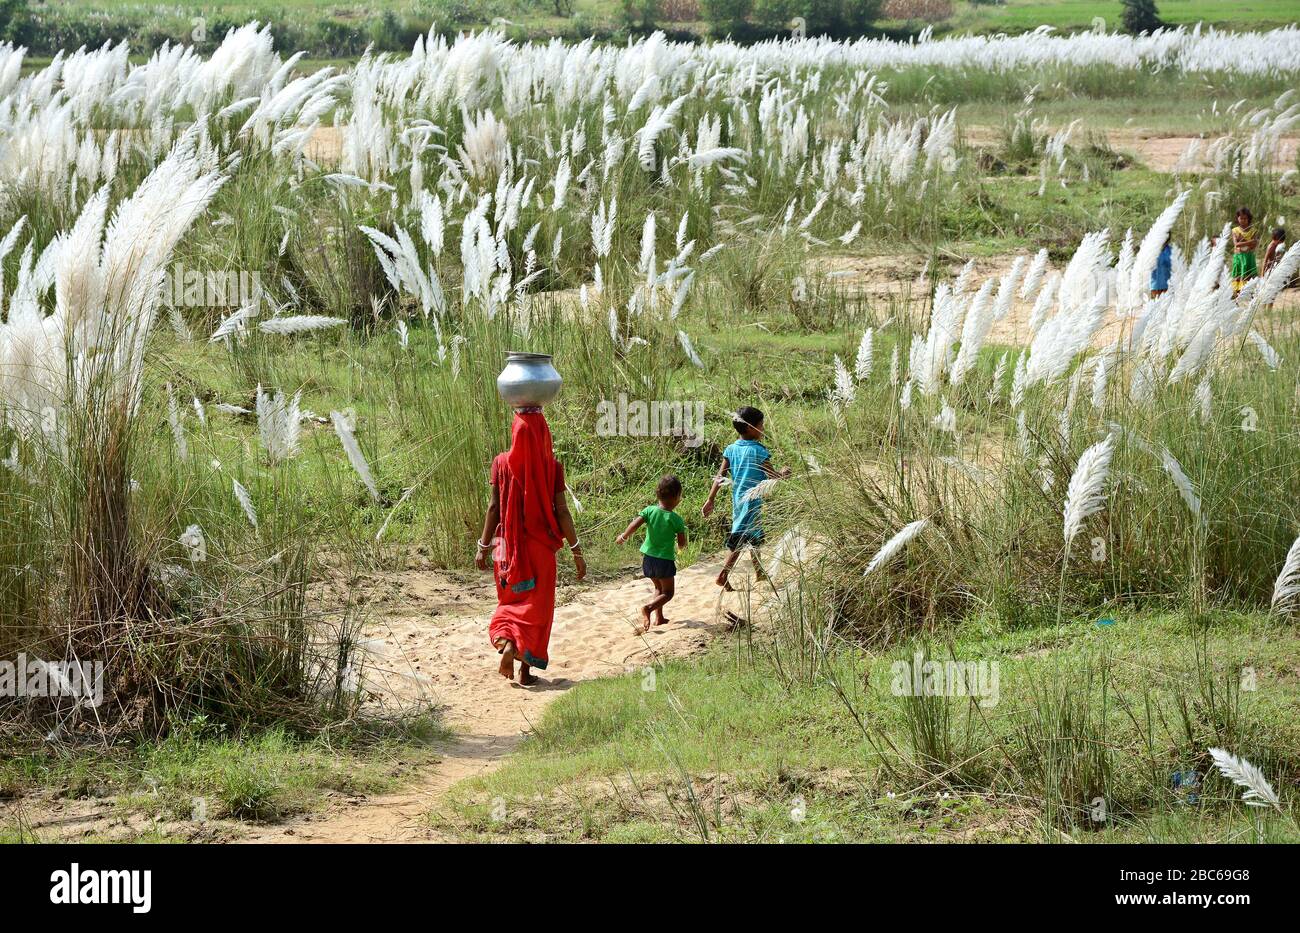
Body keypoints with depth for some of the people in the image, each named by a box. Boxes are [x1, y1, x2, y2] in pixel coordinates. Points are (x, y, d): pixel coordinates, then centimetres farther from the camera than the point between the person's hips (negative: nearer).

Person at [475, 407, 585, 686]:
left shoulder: (502, 463, -5)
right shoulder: (552, 466, -8)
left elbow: (494, 507, -5)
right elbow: (562, 511, -8)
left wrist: (483, 546, 3)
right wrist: (576, 550, -2)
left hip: (508, 544, 1)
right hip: (540, 545, -1)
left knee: (511, 600, 19)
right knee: (537, 606, 9)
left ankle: (506, 641, -7)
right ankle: (526, 668, 6)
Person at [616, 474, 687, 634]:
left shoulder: (649, 511, -5)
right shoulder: (676, 519, -13)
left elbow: (634, 525, -15)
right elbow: (682, 543, -9)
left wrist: (623, 537, 2)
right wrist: (679, 544, 15)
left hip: (648, 558, 5)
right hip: (665, 559, -5)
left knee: (659, 587, 26)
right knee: (668, 593, 6)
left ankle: (659, 618, 23)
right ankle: (649, 608, -20)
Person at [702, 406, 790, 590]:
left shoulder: (731, 450, 2)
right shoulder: (758, 451, -15)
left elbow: (720, 476, 0)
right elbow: (773, 477, -11)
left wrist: (710, 500, 2)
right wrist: (783, 474, 10)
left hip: (737, 499, 7)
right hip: (753, 499, -7)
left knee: (754, 535, 21)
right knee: (740, 539, -1)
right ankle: (723, 576, -3)